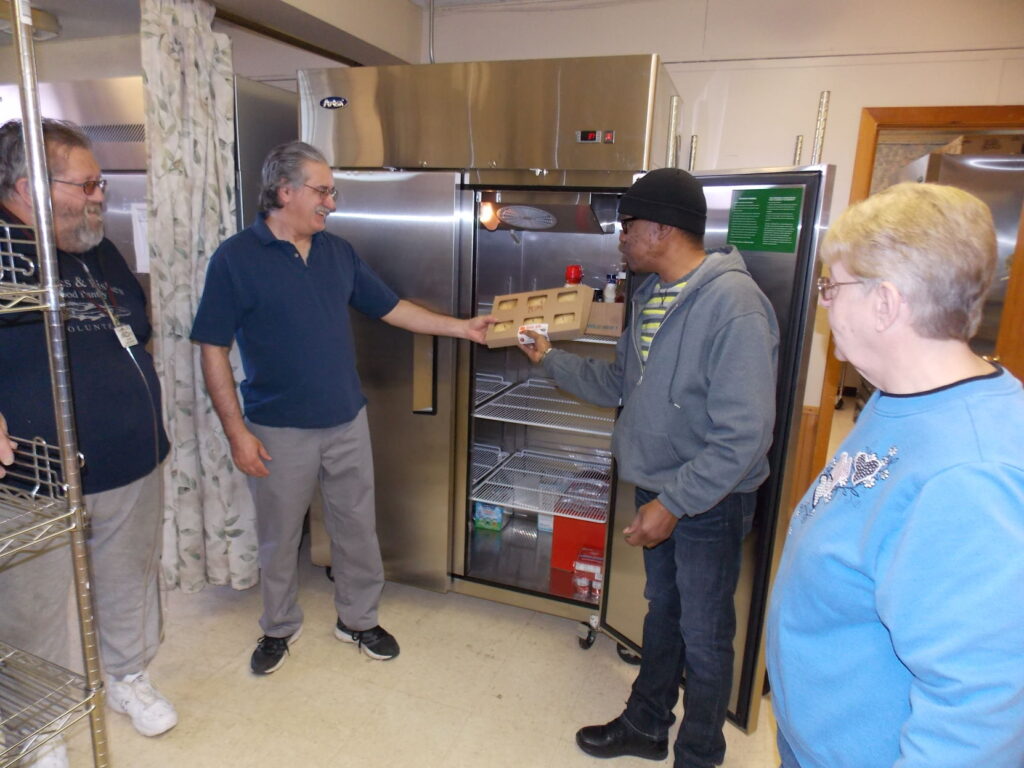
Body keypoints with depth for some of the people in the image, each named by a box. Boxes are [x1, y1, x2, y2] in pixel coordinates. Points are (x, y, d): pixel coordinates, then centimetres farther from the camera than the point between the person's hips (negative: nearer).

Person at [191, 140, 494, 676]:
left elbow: (391, 308, 9)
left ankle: (358, 619, 37)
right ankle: (279, 629, 39)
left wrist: (463, 328, 4)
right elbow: (213, 350, -10)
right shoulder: (235, 258, -10)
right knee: (278, 537, 15)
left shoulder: (337, 252, 5)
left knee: (357, 528, 14)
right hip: (279, 431, -4)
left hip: (347, 422, 4)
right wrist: (237, 431, -14)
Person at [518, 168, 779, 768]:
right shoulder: (651, 293, 4)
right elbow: (620, 384, 11)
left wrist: (674, 502, -24)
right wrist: (551, 359, 7)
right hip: (658, 491, 8)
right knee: (662, 613, 24)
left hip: (709, 503, -8)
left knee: (703, 635, 12)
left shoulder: (733, 303, -25)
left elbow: (743, 437, -27)